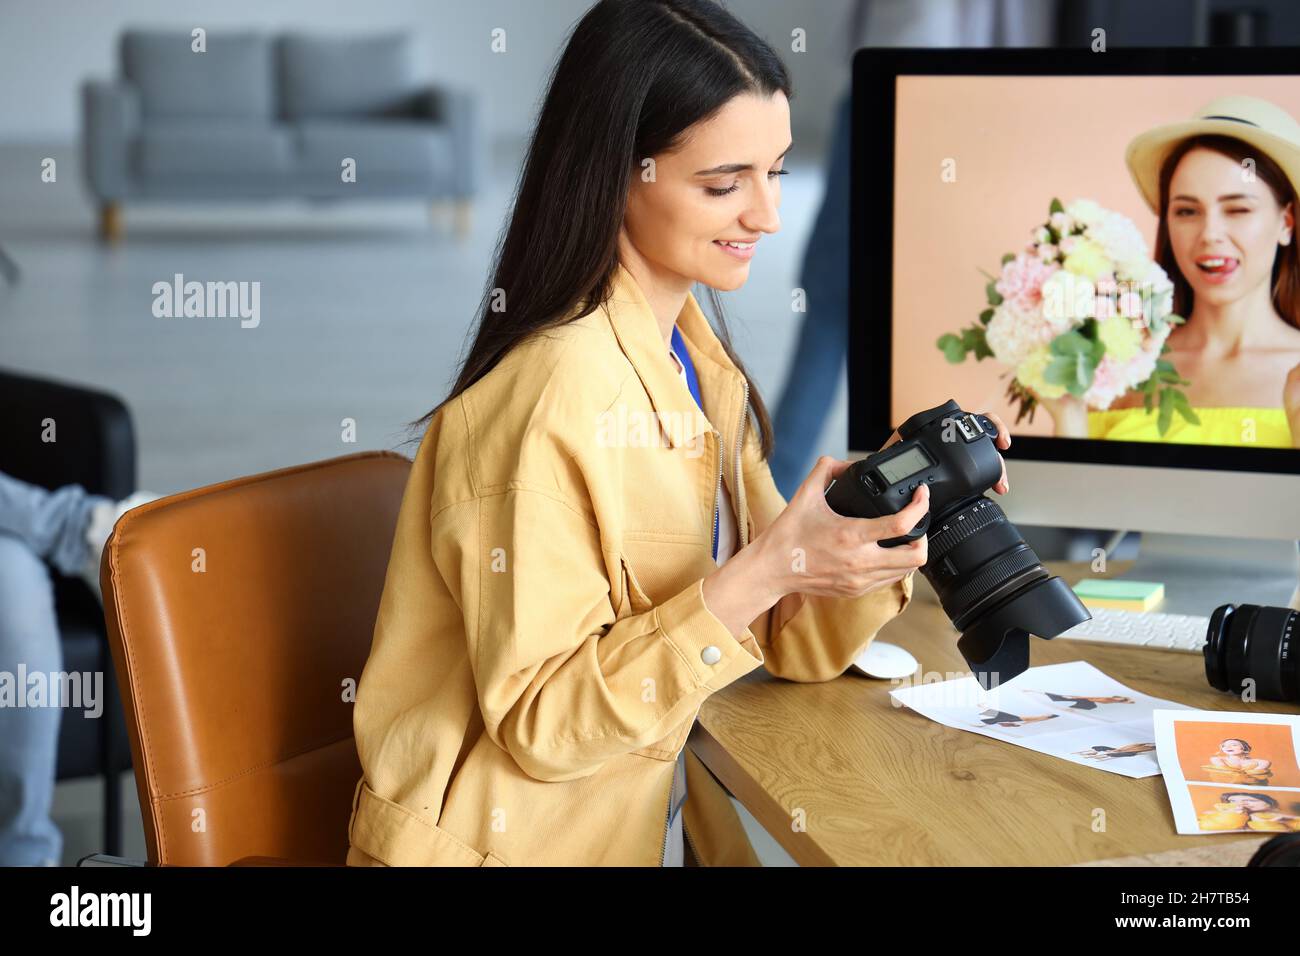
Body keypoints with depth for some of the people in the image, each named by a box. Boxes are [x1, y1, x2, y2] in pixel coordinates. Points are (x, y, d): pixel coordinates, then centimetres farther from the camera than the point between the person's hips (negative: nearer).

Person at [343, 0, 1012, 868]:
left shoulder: (699, 365, 2)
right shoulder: (557, 397, -22)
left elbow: (780, 639, 5)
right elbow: (542, 724, -20)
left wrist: (883, 532, -12)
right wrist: (762, 572, -25)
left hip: (651, 817, 7)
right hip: (520, 838, -7)